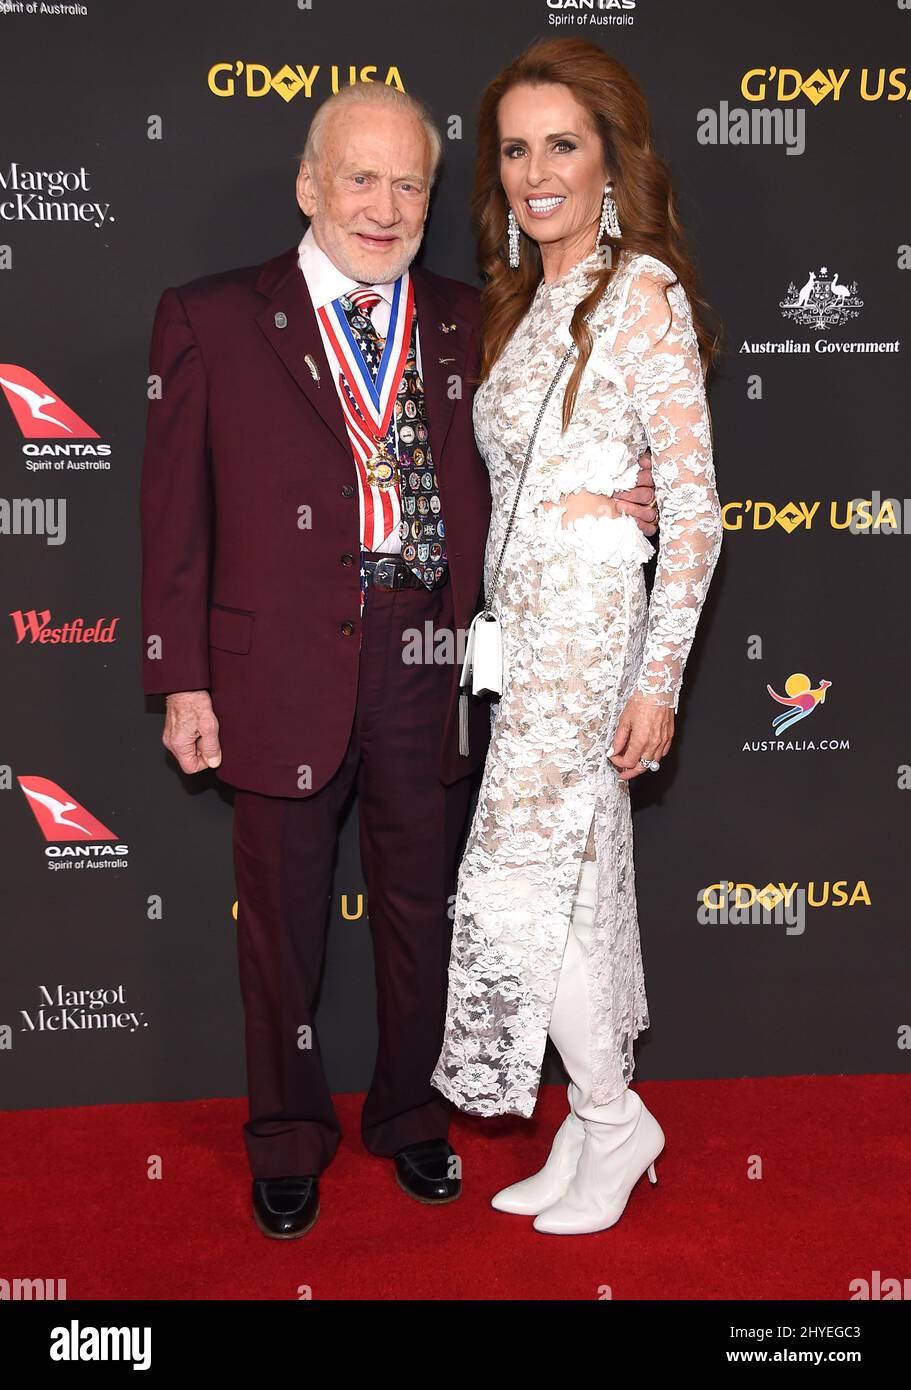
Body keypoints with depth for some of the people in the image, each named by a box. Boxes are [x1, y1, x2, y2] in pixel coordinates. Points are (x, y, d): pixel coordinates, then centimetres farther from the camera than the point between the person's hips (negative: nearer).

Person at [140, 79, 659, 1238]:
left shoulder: (468, 327, 8)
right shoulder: (210, 320, 1)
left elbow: (491, 481, 11)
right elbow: (175, 511, -2)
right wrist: (183, 681, -6)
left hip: (427, 662, 2)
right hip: (283, 667, -2)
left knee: (422, 906, 16)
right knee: (282, 914, 13)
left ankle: (411, 1115, 39)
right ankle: (288, 1137, 35)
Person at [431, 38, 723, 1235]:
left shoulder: (641, 290, -8)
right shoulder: (529, 298, 16)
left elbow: (695, 504, -13)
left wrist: (660, 676, -16)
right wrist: (493, 627, 13)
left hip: (593, 618, -8)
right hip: (525, 620, 8)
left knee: (516, 879, -6)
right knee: (578, 877, 11)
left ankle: (615, 1119, 13)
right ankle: (592, 1134, 22)